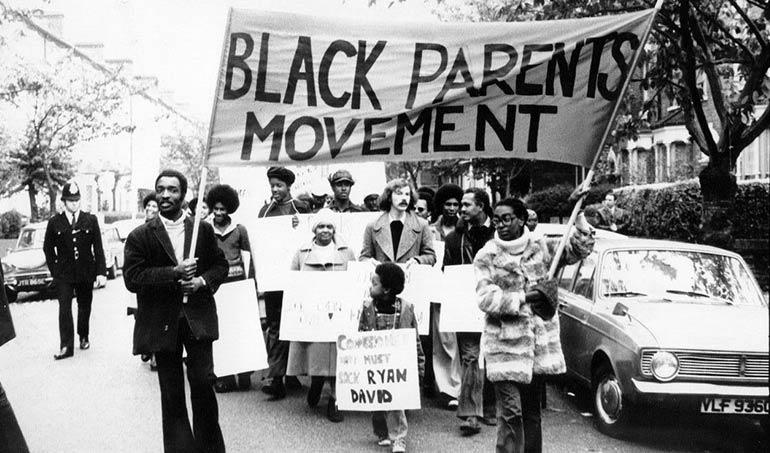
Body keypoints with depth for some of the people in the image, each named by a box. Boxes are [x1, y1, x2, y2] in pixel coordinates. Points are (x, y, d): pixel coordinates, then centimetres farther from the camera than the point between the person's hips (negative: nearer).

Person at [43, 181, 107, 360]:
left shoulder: (91, 220, 2)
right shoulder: (54, 222, 2)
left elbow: (98, 247, 0)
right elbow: (48, 248, 10)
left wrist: (101, 272, -6)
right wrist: (54, 270, 2)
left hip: (86, 272, 1)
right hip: (63, 274, -1)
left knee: (85, 307, 11)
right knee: (64, 309, -7)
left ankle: (83, 337, 31)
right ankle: (66, 347, -6)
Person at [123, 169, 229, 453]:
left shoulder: (203, 230, 6)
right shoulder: (140, 236, -1)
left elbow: (220, 265, 11)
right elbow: (132, 278, -9)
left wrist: (203, 281, -9)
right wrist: (174, 273, -18)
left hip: (198, 319, 1)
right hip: (162, 323, 0)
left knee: (203, 382, -3)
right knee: (172, 394, 8)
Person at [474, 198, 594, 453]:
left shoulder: (540, 249, 4)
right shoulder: (486, 257, -4)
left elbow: (580, 249, 11)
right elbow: (485, 299, -14)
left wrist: (579, 216, 1)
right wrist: (523, 297, -17)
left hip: (540, 345, 4)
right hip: (505, 346, -3)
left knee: (532, 410, 15)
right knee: (510, 413, -7)